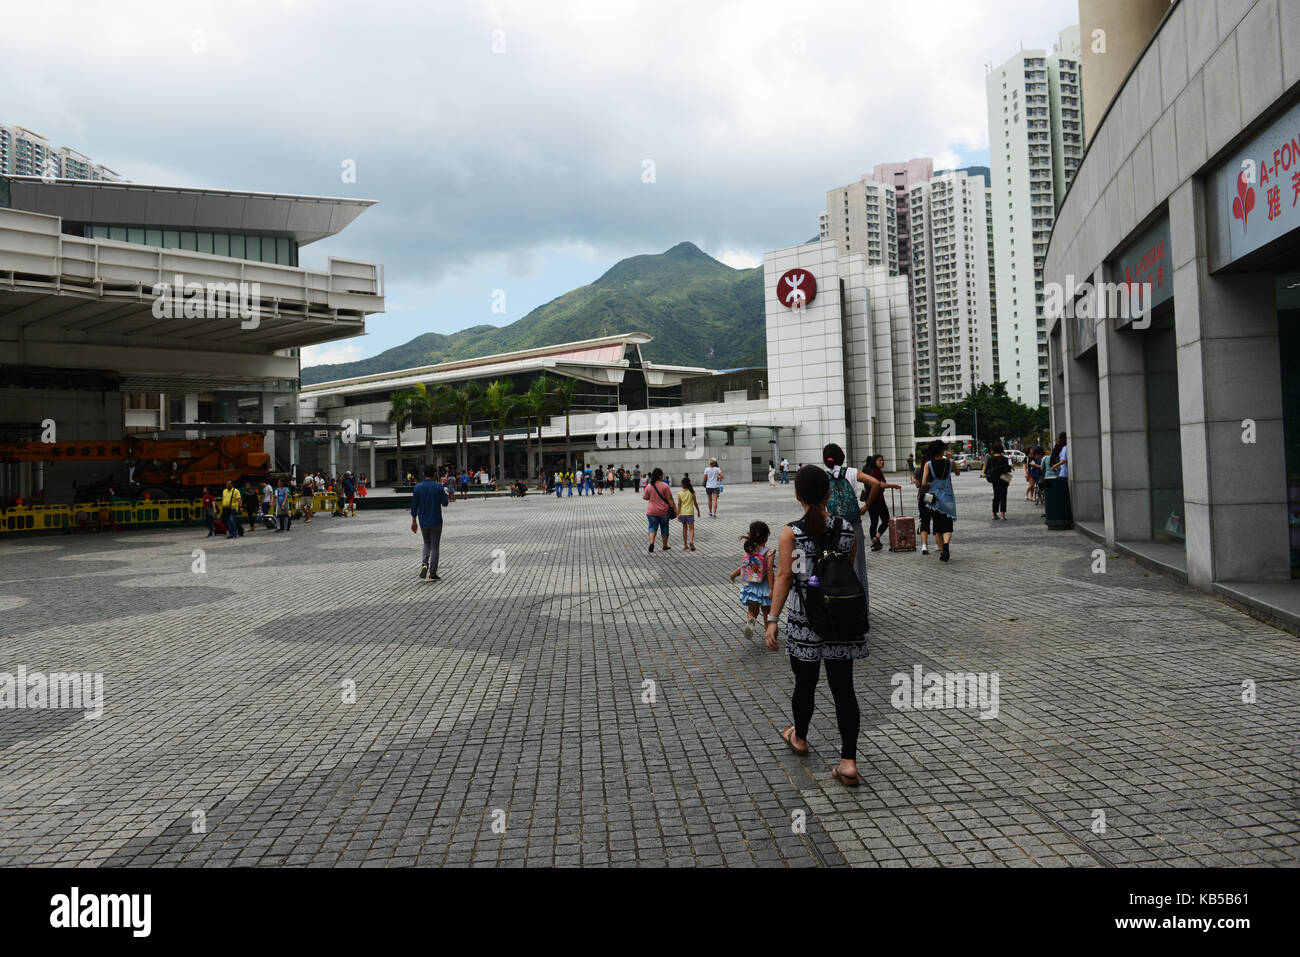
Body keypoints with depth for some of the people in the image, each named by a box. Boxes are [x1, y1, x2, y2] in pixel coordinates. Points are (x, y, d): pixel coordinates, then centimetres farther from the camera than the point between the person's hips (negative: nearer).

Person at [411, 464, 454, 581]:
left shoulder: (418, 488, -2)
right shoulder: (439, 486, -10)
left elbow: (414, 507, 2)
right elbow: (445, 503, -7)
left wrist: (414, 522, 11)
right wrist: (448, 497, 14)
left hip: (423, 522, 3)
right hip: (436, 522, -3)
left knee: (427, 544, 21)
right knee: (434, 547, 4)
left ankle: (424, 563, -4)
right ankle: (432, 574, 4)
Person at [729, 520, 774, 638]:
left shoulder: (750, 550, -3)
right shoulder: (768, 552, -14)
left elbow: (744, 567, 3)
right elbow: (769, 571, -19)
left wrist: (733, 574, 22)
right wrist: (772, 589, -18)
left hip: (750, 587, 2)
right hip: (764, 587, -2)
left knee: (752, 611, 13)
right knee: (767, 612, 18)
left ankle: (750, 621, -19)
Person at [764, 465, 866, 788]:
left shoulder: (790, 533, -10)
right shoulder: (846, 529, -1)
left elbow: (784, 577, -16)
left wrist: (772, 619, -16)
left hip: (804, 620, -2)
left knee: (805, 683, 16)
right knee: (843, 687, 4)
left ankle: (799, 737, 40)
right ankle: (848, 761, 1)